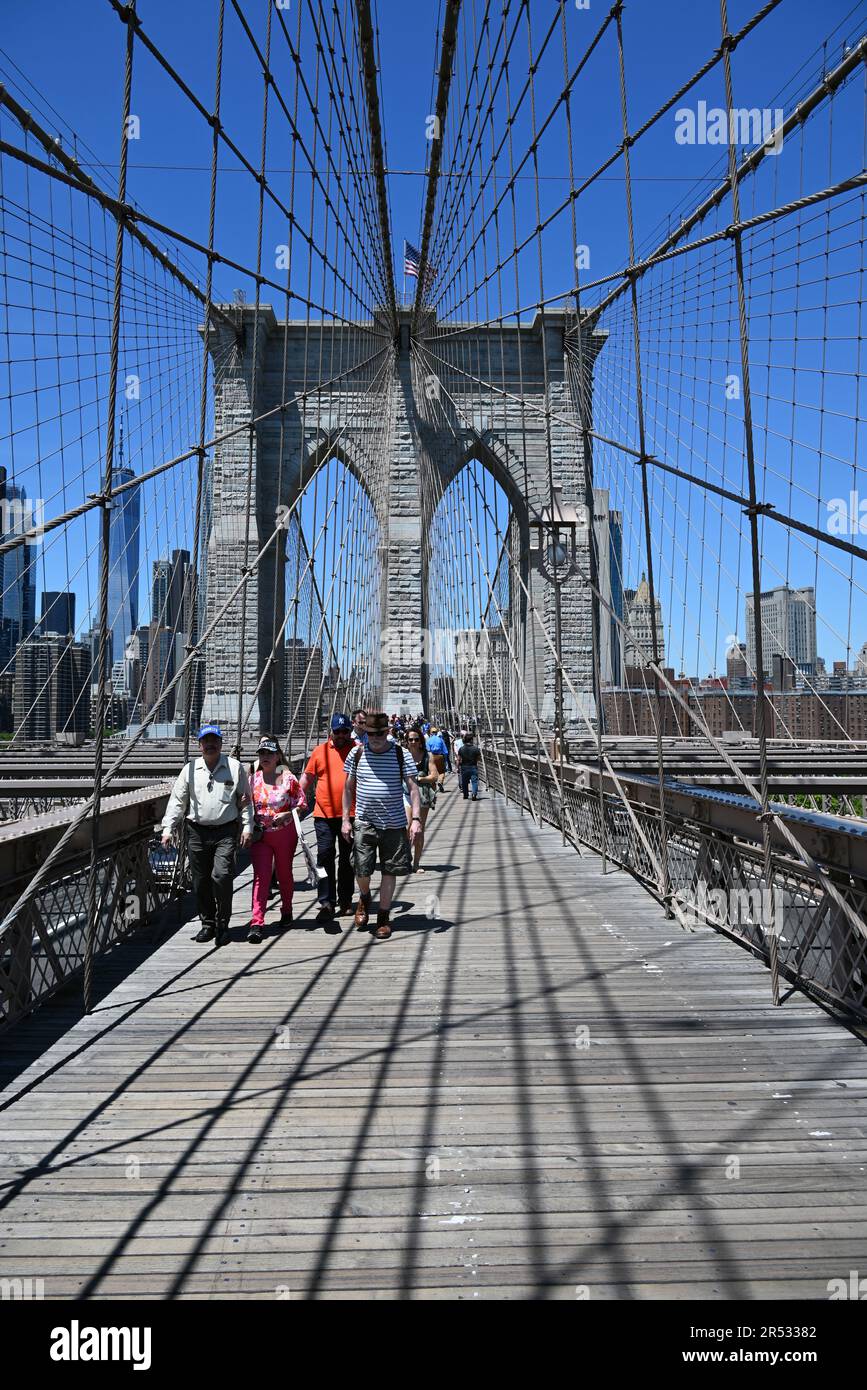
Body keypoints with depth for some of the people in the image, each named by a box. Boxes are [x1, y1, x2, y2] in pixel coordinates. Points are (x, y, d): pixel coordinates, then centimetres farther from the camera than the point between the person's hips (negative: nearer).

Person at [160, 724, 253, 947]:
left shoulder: (235, 767, 4)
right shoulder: (190, 769, 9)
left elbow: (246, 800, 8)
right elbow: (177, 800, 10)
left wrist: (247, 827, 0)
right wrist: (168, 828, 3)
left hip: (225, 832, -3)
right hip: (197, 832, 3)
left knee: (221, 876, -15)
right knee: (201, 881, 7)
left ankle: (222, 925, 0)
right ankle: (207, 924, 22)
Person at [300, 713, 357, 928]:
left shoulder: (359, 750, 1)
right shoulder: (320, 751, 6)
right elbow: (307, 776, 13)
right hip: (324, 814, 1)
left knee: (347, 860, 10)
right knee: (325, 858, -3)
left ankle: (345, 901, 22)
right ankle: (326, 903, 0)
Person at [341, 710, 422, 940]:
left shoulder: (400, 754, -3)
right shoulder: (357, 753, 2)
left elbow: (413, 788, -4)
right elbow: (348, 787, 9)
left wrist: (415, 818, -14)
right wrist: (345, 819, 4)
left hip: (394, 824, 0)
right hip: (364, 822, 1)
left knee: (389, 871, 5)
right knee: (361, 870, -4)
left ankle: (383, 919, 21)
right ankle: (364, 898, 30)